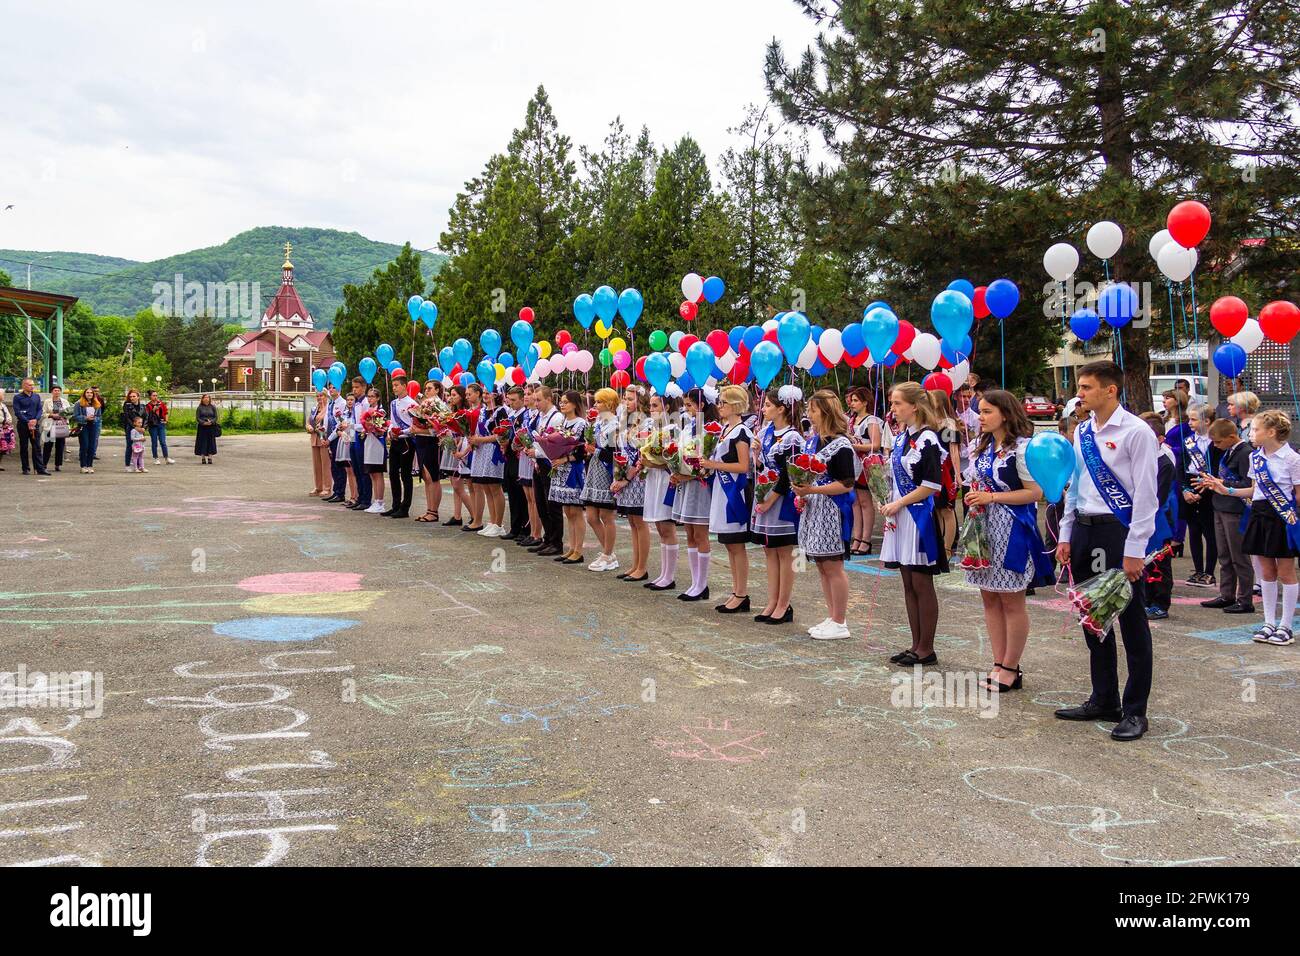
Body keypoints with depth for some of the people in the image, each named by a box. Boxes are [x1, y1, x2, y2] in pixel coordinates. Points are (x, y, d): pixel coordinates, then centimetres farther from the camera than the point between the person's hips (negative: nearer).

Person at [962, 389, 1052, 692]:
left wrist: (992, 497, -19)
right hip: (984, 527, 8)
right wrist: (974, 496, 1)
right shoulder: (982, 446, 12)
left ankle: (1011, 668, 10)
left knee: (1011, 601, 0)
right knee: (990, 598, 10)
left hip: (1012, 530, -8)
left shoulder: (1022, 447, -12)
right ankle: (999, 664, 19)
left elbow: (1035, 492, -15)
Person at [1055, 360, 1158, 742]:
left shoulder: (1136, 432, -11)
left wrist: (1134, 550, -16)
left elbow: (1145, 494, -13)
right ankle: (1103, 700, 26)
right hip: (1084, 529, 7)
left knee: (1132, 622, 2)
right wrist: (1066, 536, 13)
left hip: (1119, 530, -7)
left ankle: (1135, 711, 11)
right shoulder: (1082, 432, 10)